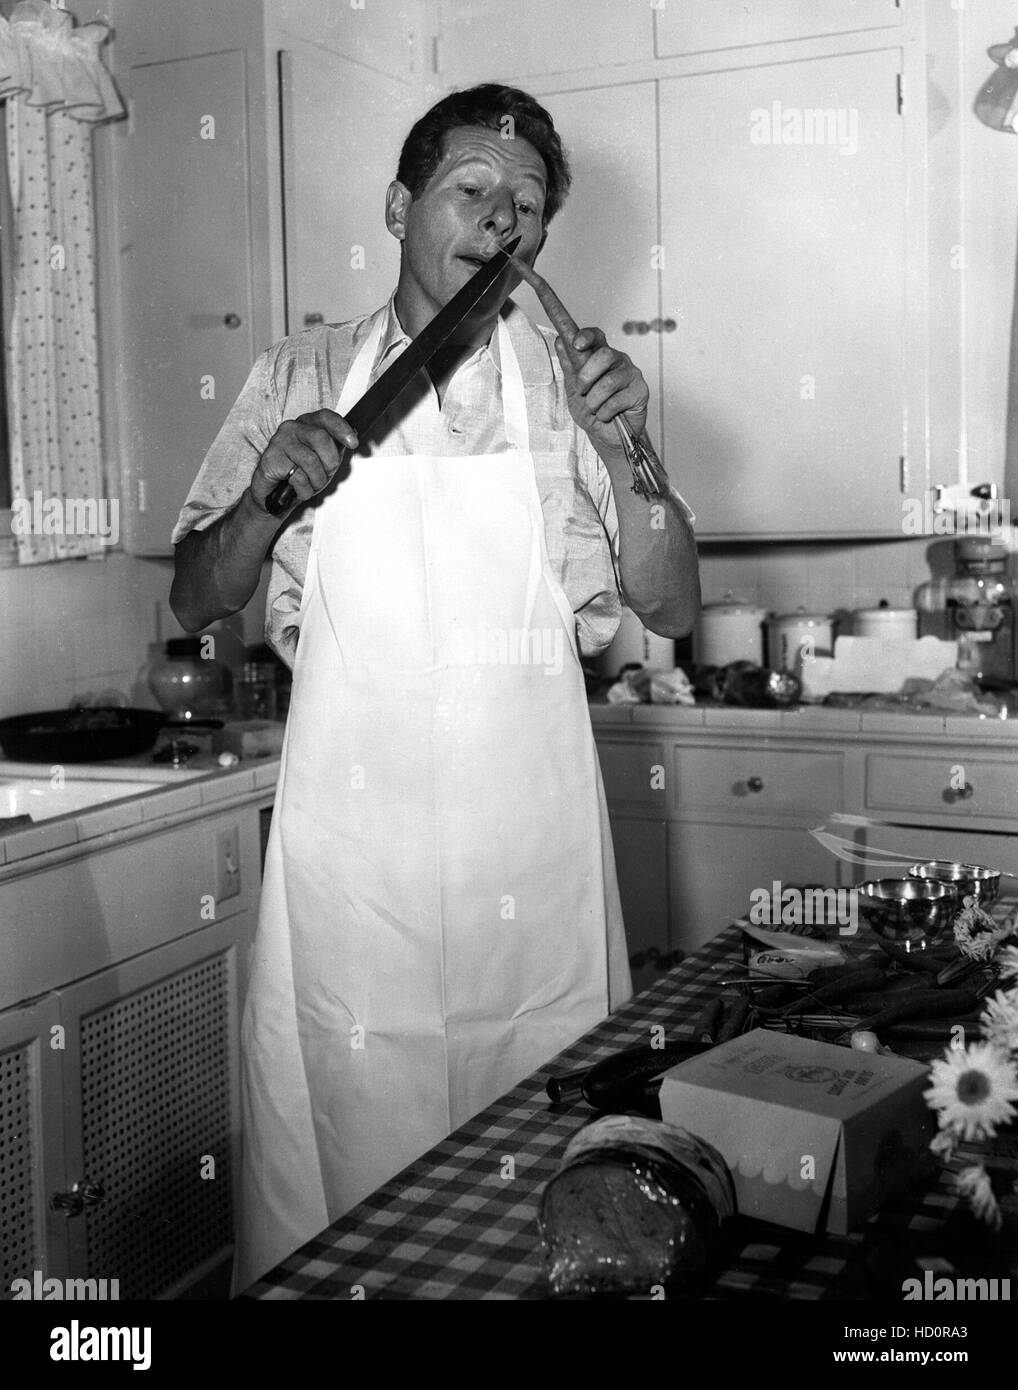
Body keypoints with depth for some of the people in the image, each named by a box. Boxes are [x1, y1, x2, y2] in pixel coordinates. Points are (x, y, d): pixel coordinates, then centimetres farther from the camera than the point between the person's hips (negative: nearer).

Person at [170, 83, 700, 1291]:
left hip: (532, 851, 0)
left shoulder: (574, 385, 6)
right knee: (341, 1166, 8)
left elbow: (672, 611, 2)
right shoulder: (296, 381, 7)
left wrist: (626, 453, -14)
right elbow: (194, 602, 8)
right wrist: (268, 494, -11)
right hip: (348, 840, 0)